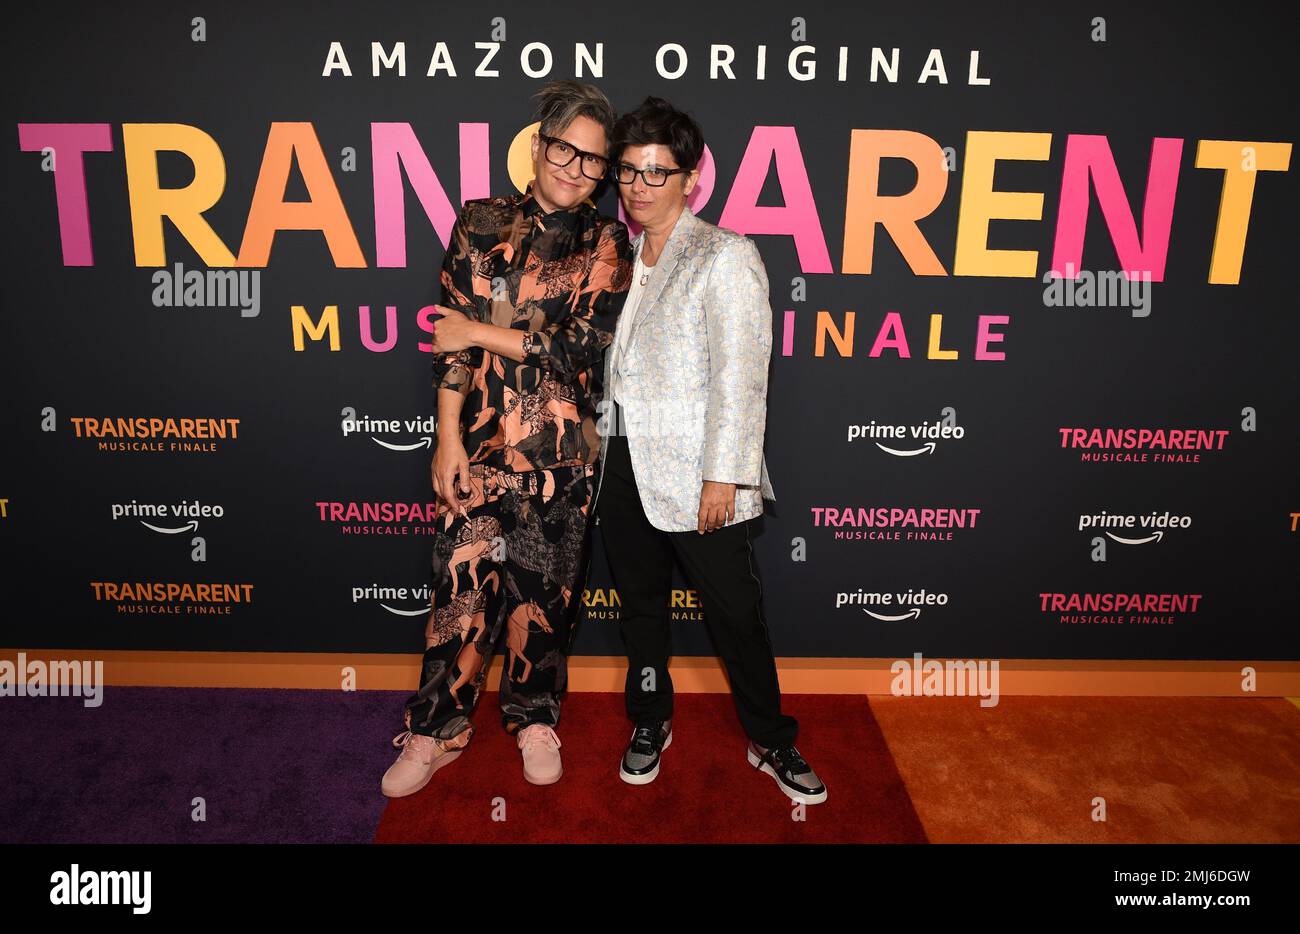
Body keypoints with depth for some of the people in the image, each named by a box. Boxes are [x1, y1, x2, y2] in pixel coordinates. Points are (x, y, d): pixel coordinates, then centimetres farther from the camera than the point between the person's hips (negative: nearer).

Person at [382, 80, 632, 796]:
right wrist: (447, 438, -6)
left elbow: (583, 345, -9)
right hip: (479, 443, 0)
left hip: (562, 453, 0)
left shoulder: (605, 243, 3)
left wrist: (484, 333, -7)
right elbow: (453, 338, 1)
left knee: (545, 587, 11)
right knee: (462, 583, 4)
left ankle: (535, 720, 32)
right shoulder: (481, 223, 5)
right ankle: (435, 732, 22)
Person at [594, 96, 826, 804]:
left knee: (735, 614, 3)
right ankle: (650, 722, 37)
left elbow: (740, 377, -12)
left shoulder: (725, 256, -6)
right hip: (622, 465, 6)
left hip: (694, 476, -6)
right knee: (640, 602, 17)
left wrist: (722, 474, -17)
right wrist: (598, 452, 12)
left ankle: (772, 743, 22)